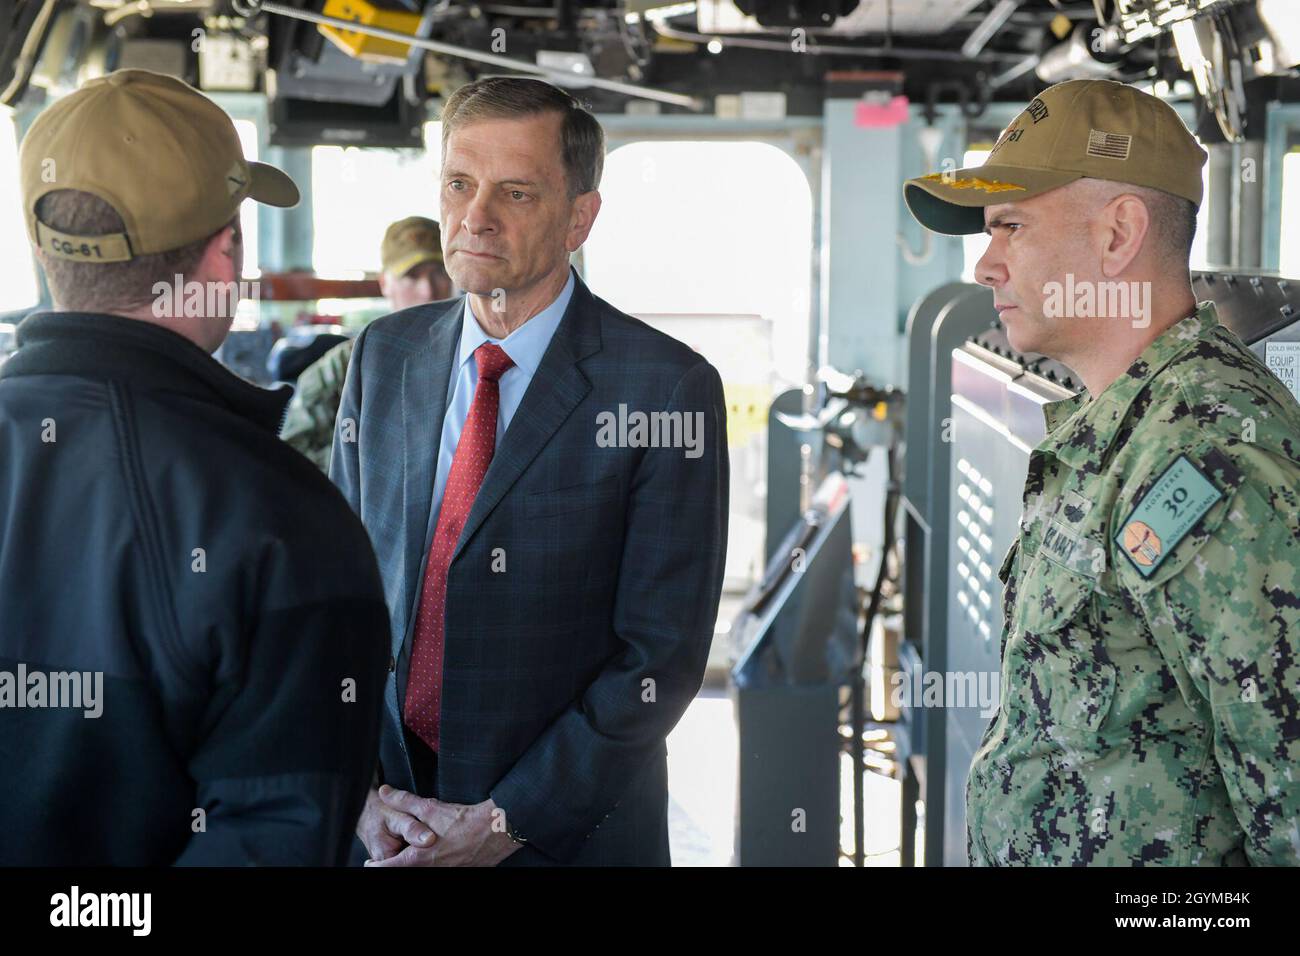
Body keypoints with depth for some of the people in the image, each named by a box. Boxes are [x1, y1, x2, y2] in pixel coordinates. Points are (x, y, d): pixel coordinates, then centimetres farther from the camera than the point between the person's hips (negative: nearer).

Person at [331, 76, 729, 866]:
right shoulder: (385, 356, 3)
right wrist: (363, 788, -8)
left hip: (568, 833, -3)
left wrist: (506, 823, -15)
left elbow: (663, 654, -13)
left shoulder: (666, 390, -12)